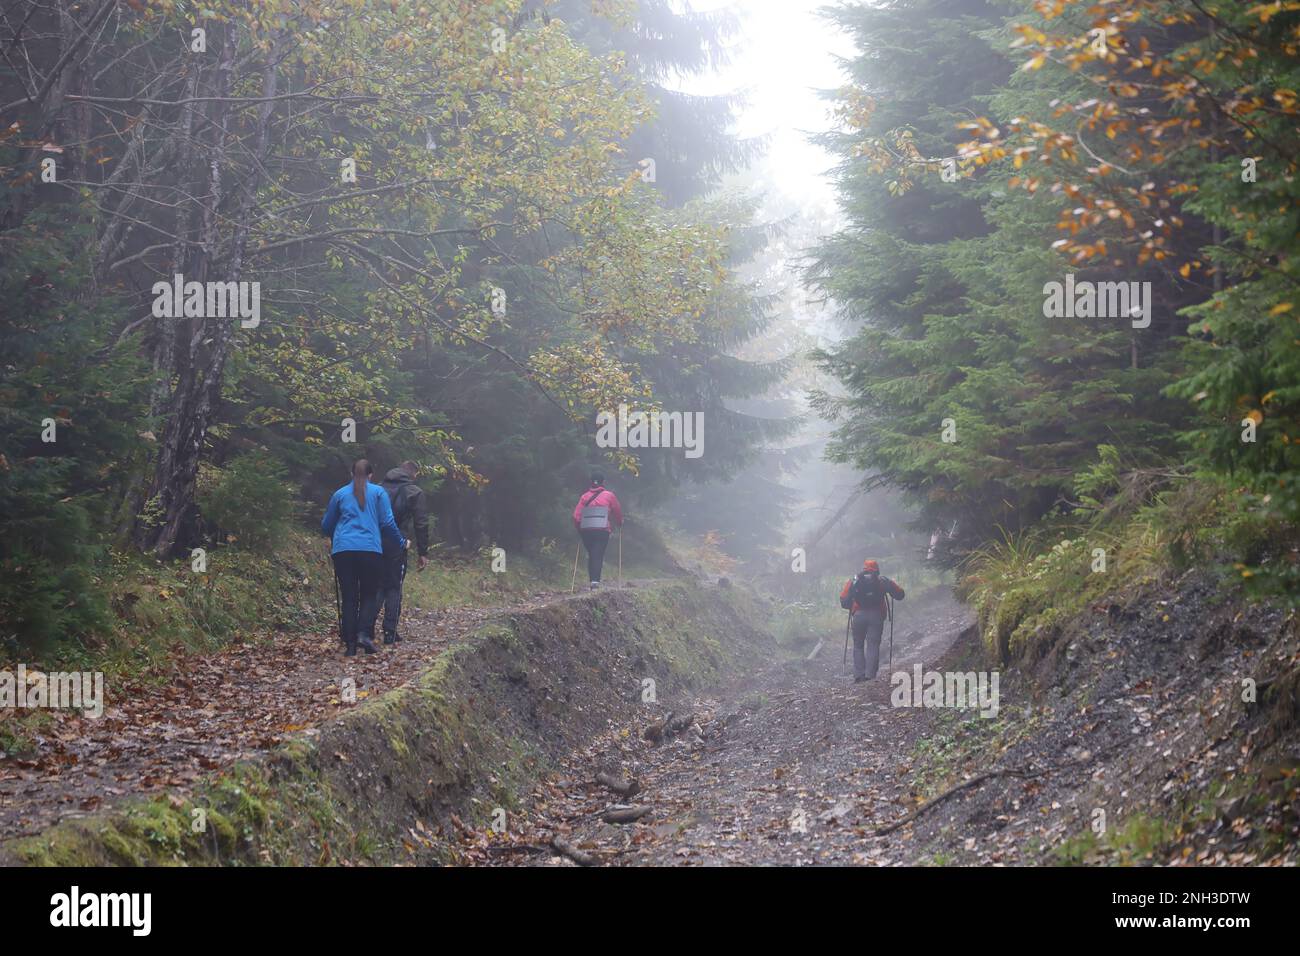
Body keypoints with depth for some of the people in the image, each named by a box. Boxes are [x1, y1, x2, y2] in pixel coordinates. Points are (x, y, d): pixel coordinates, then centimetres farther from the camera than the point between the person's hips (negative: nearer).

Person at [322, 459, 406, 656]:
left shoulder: (340, 494, 13)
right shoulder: (378, 492, 7)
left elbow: (326, 526, 20)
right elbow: (388, 522, 2)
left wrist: (334, 540, 41)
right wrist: (401, 542, 16)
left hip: (343, 551, 2)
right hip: (370, 549, -2)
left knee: (349, 597, 5)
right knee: (369, 595, 7)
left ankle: (350, 644, 0)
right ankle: (365, 633, -15)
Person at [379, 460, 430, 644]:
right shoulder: (415, 492, -1)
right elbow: (421, 524, -4)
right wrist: (423, 552, 0)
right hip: (396, 546, -4)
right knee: (394, 588, 4)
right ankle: (390, 633, 1)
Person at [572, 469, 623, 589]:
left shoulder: (585, 496, 6)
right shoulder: (609, 495, 2)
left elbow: (576, 515, 1)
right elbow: (618, 512, 11)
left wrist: (579, 528, 16)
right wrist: (619, 523, 30)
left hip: (586, 530, 3)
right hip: (602, 530, -3)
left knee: (591, 555, 15)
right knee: (598, 555, -6)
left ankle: (592, 580, 14)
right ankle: (595, 581, -21)